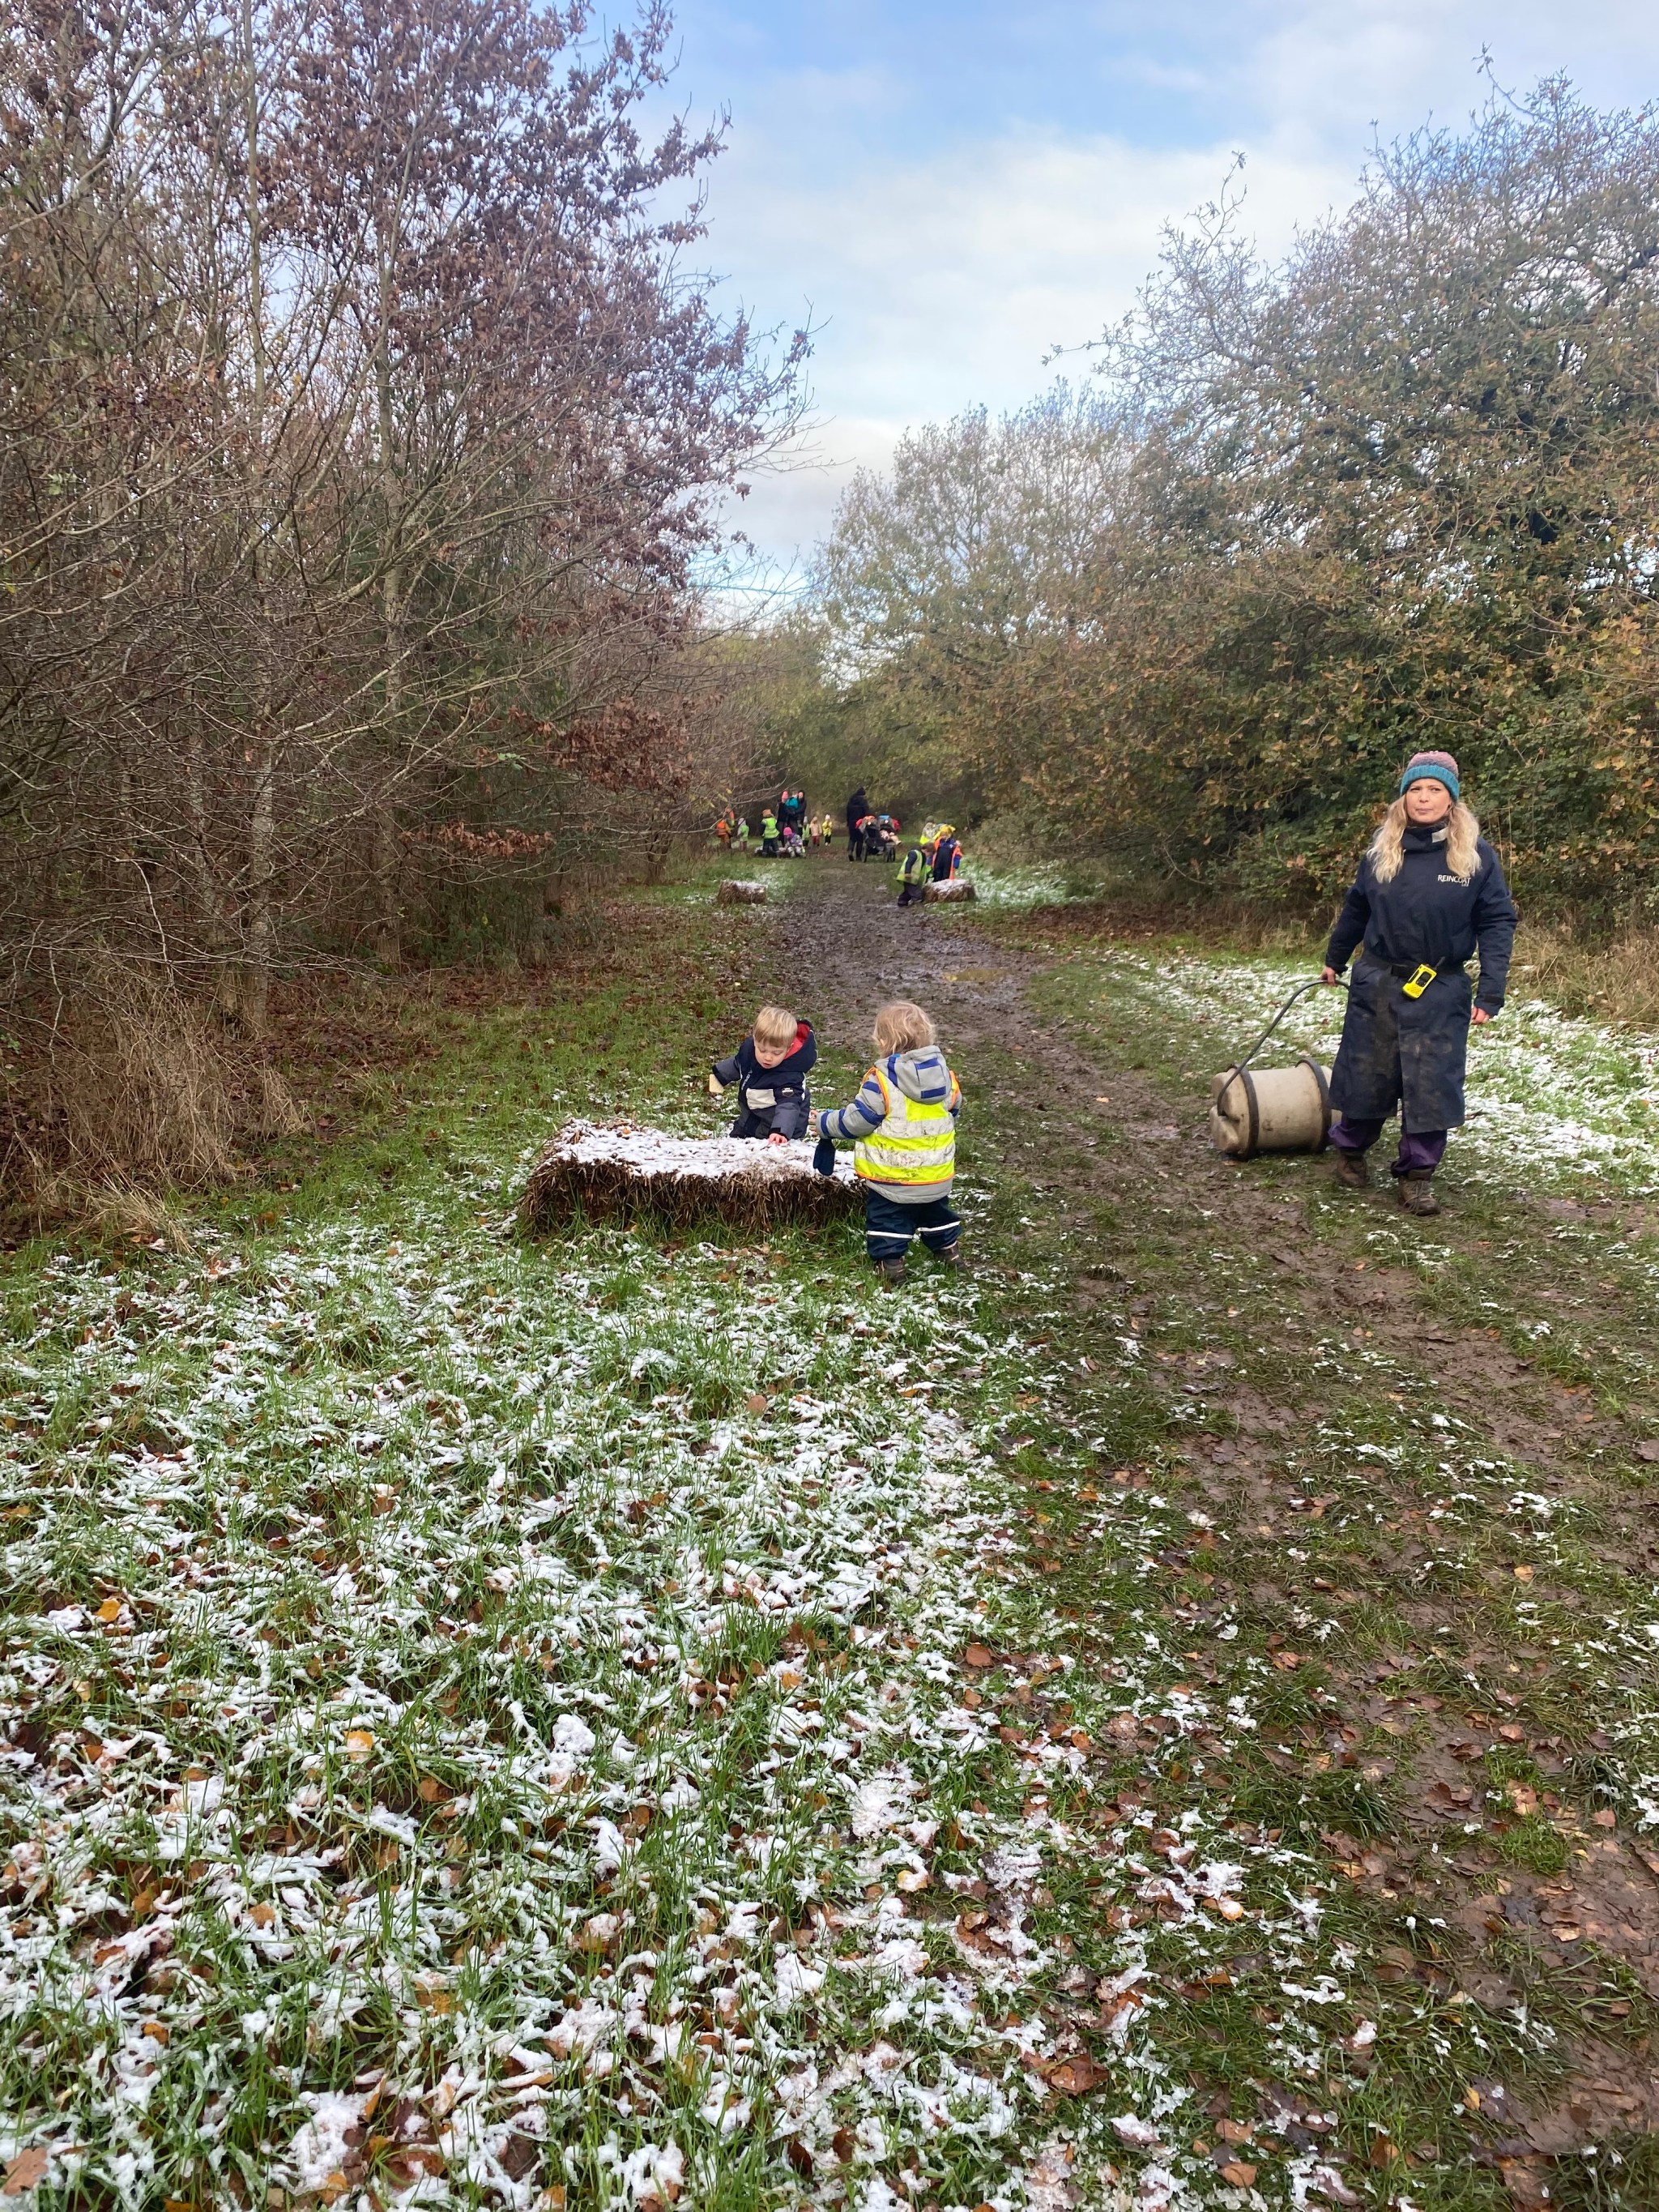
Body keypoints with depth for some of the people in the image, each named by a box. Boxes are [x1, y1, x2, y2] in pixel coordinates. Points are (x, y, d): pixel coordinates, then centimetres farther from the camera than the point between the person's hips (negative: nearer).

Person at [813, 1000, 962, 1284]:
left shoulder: (881, 1082, -23)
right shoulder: (945, 1076, -5)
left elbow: (856, 1120, -18)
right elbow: (953, 1110, 13)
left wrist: (825, 1124, -2)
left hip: (892, 1177, -6)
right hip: (937, 1175, 6)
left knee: (888, 1218, 11)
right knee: (936, 1212, 27)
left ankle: (890, 1260, 10)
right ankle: (948, 1247, 39)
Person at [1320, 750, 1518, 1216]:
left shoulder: (1476, 854, -6)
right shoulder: (1382, 849, 1)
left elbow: (1497, 922, -6)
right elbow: (1356, 908, 15)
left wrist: (1491, 993, -13)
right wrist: (1334, 959, 22)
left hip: (1440, 992, -2)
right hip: (1376, 983, 2)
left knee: (1431, 1085, -1)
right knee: (1366, 1074, 9)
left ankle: (1416, 1175, 11)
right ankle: (1349, 1150, 31)